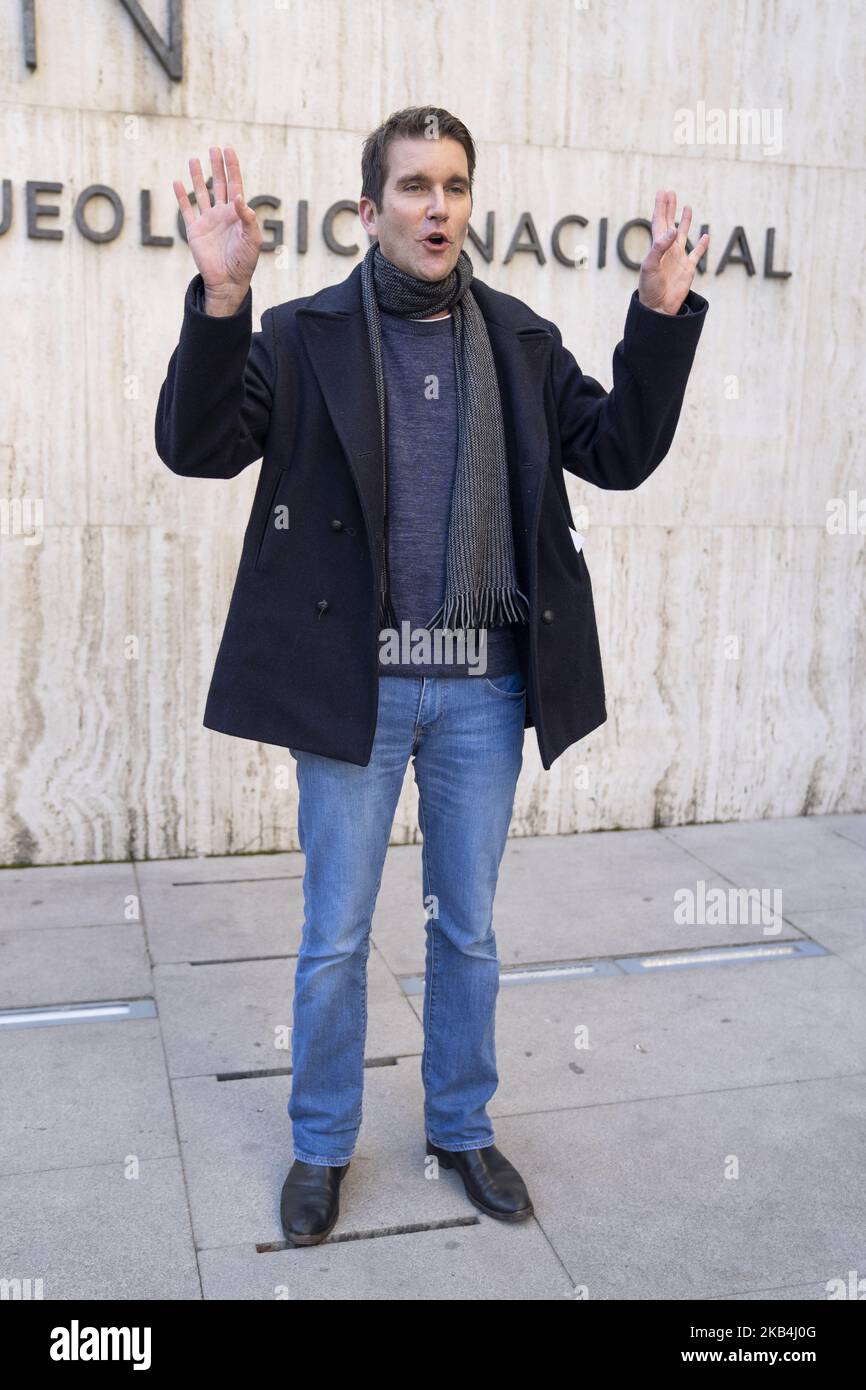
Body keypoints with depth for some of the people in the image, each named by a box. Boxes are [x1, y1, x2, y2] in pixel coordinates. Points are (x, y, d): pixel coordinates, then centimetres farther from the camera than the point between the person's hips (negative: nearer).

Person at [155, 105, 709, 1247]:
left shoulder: (523, 343, 6)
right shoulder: (302, 336, -3)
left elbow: (621, 454, 4)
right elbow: (196, 447, -12)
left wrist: (661, 316, -8)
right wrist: (220, 298, -26)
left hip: (483, 688, 3)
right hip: (353, 683, -2)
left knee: (469, 933, 16)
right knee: (335, 938, 10)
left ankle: (462, 1128, 38)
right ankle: (322, 1145, 33)